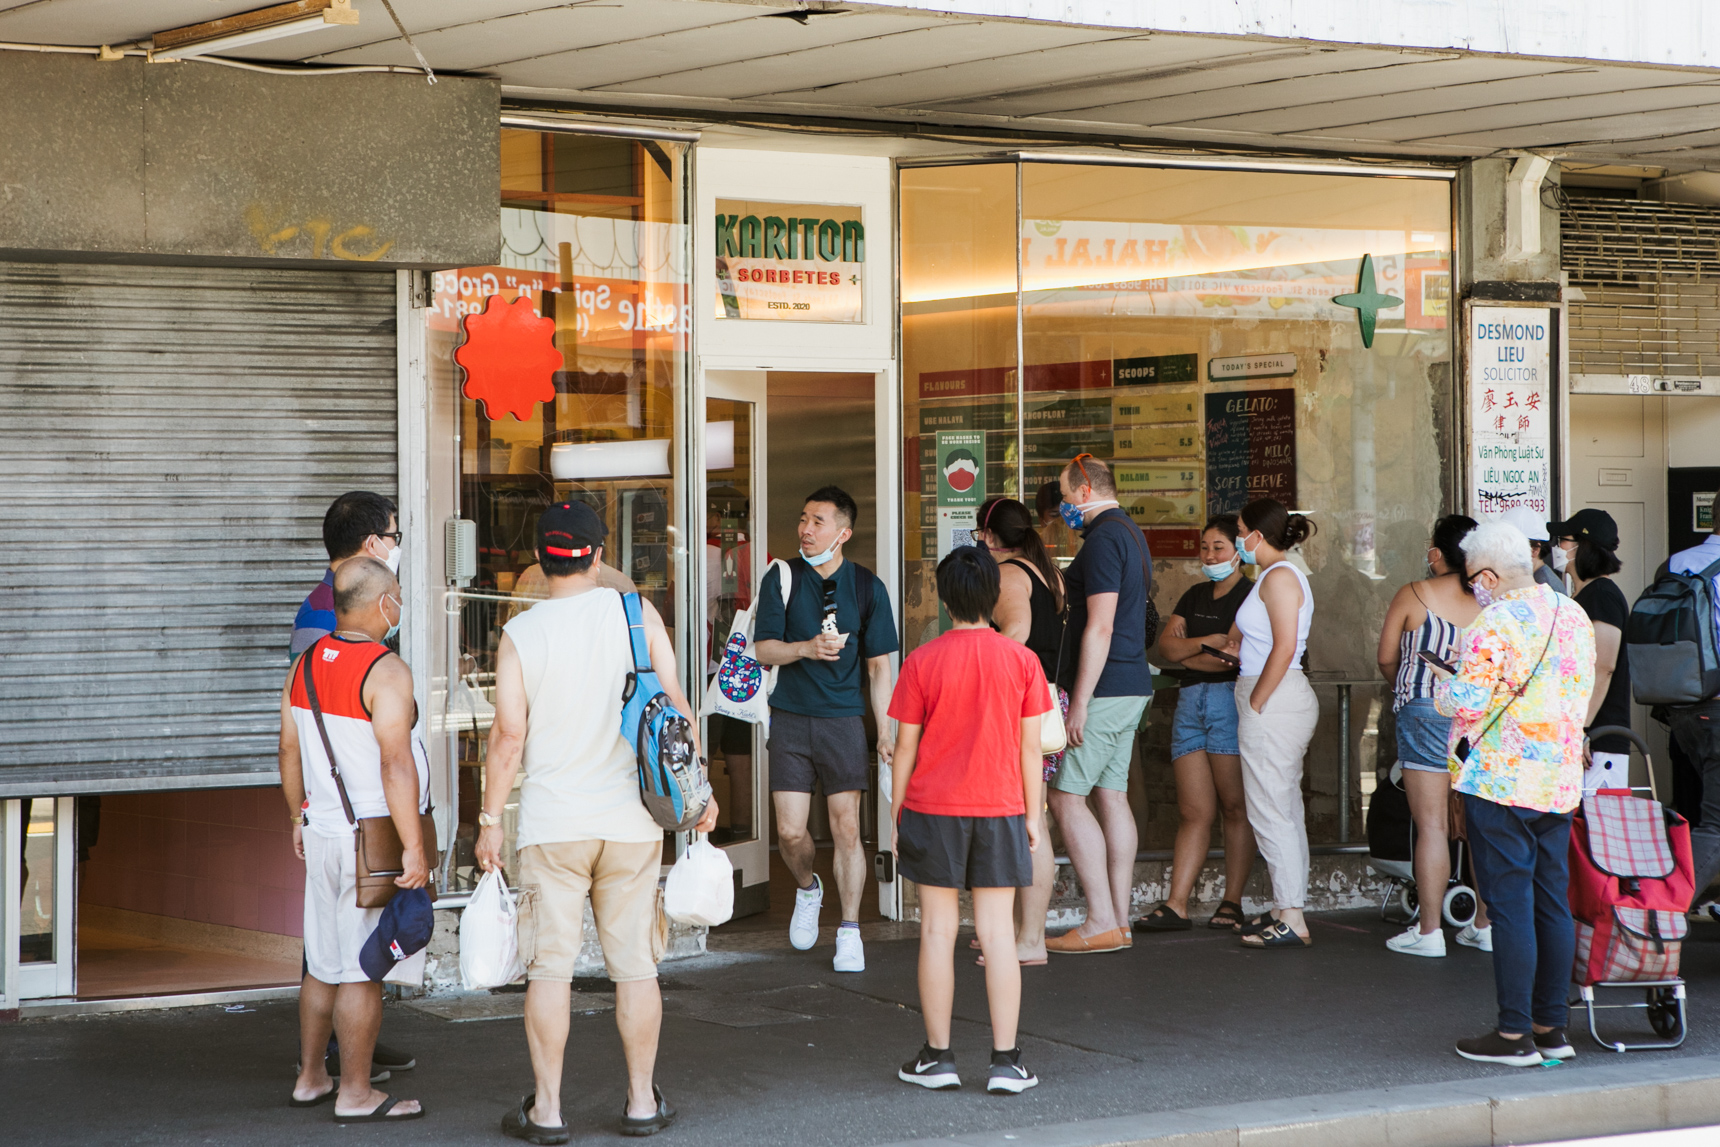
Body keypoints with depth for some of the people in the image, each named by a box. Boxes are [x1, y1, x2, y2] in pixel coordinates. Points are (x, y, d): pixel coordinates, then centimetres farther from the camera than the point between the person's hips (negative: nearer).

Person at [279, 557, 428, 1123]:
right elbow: (396, 764, -22)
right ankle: (355, 1094, 4)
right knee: (362, 970, -2)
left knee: (324, 963, 17)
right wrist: (414, 846, -22)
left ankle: (310, 1077, 26)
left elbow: (290, 751, 15)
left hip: (321, 830, 8)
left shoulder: (306, 664, 8)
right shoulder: (386, 671, -16)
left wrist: (299, 818, 27)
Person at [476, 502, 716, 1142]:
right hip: (630, 819, 2)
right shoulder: (637, 614, 0)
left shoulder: (521, 634, -4)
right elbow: (674, 705, 0)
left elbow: (508, 737, -5)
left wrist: (490, 818, 4)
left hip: (552, 825, -1)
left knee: (550, 967, 3)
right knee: (635, 966, 8)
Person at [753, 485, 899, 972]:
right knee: (790, 832, -2)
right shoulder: (782, 579, 3)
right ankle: (807, 888, 30)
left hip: (843, 718, -1)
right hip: (791, 717, 1)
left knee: (847, 827, -4)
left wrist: (885, 731, -1)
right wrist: (807, 648, -20)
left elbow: (878, 664, 4)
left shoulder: (866, 586, 2)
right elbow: (764, 648, 0)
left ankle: (849, 932, 7)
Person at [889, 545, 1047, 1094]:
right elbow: (1030, 748, 0)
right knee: (998, 933, 3)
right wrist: (1032, 817, 9)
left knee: (938, 930, 6)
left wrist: (895, 814, 8)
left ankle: (938, 1056, 9)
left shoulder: (921, 662, -6)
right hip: (1000, 808, 1)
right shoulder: (1021, 660, -3)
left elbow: (905, 748, -2)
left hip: (933, 811, -1)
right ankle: (1005, 1061, 3)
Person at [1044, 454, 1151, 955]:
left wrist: (1081, 701, -21)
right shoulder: (1130, 533, 18)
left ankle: (1101, 922, -9)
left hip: (1105, 688, -10)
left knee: (1067, 798, -7)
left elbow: (1100, 626, -21)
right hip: (1131, 687, 10)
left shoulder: (1104, 539, -15)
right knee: (1112, 796, 10)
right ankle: (1118, 919, 10)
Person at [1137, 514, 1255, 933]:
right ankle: (1176, 905, -4)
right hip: (1190, 702, 6)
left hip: (1230, 701, -6)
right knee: (1193, 811, 1)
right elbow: (1166, 643, 11)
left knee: (1236, 806, -3)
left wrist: (1185, 651, 1)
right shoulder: (1196, 595, 21)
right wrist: (1206, 643, -6)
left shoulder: (1251, 596, -2)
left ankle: (1232, 902, 2)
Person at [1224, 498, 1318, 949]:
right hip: (1278, 701, 11)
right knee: (1285, 810, 13)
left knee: (1270, 811, -7)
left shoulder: (1279, 577, -14)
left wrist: (1256, 704, -18)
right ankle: (1287, 909, 19)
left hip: (1273, 701, -11)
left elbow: (1284, 647, -21)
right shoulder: (1279, 575, 17)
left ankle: (1291, 920, -6)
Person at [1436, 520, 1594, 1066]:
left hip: (1500, 779, -7)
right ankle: (1552, 1026, 16)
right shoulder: (1574, 617, 10)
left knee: (1509, 903, -4)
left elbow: (1466, 700, -19)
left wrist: (1443, 684, 1)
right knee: (1552, 901, 11)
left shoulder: (1495, 623, -15)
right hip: (1561, 781, 7)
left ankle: (1514, 1033, -1)